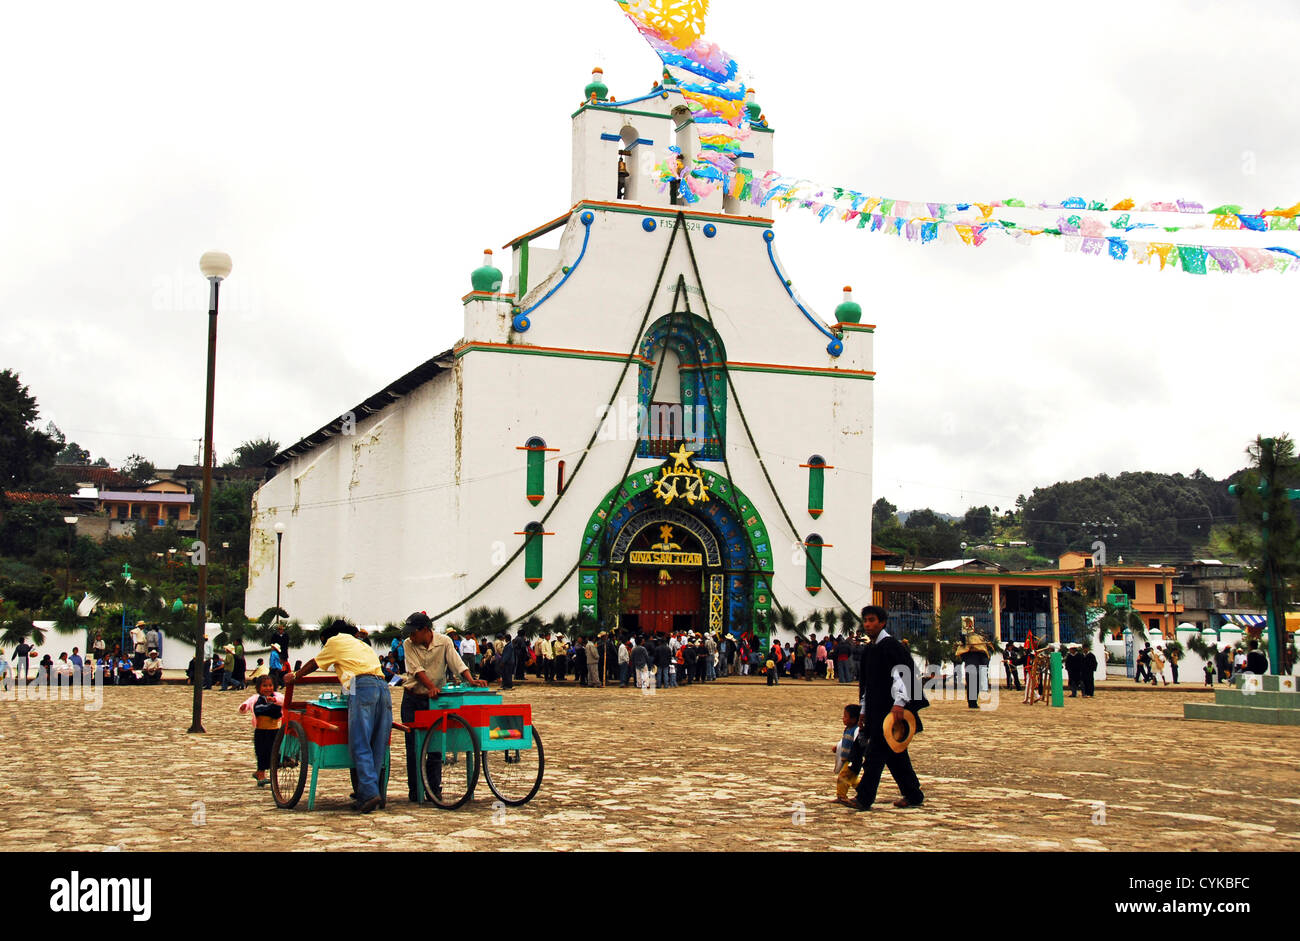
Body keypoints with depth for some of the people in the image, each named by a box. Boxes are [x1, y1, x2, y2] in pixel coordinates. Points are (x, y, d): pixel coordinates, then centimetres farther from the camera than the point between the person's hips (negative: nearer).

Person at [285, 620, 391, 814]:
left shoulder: (336, 641, 19)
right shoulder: (364, 645, 36)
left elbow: (314, 664, 31)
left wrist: (294, 676, 48)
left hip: (361, 688, -6)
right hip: (383, 686, 6)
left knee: (360, 746, -8)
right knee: (378, 747, 5)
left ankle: (370, 793, -21)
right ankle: (364, 796, 5)